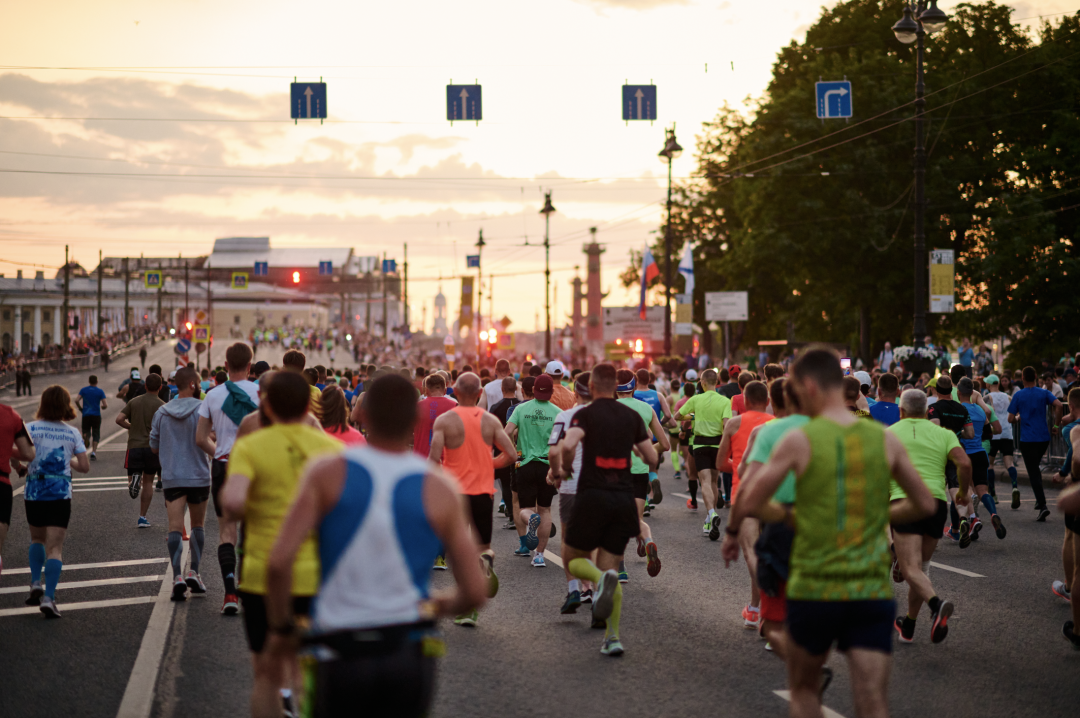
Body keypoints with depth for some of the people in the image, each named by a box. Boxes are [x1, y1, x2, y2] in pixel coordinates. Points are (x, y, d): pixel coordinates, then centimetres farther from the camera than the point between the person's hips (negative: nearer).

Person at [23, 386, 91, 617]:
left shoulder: (32, 428, -2)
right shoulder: (72, 433, 3)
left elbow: (21, 454, -18)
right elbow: (84, 466, 3)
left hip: (34, 494, 0)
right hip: (61, 494, 0)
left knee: (37, 539, 25)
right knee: (55, 547, -1)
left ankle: (36, 583, 11)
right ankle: (48, 597, -14)